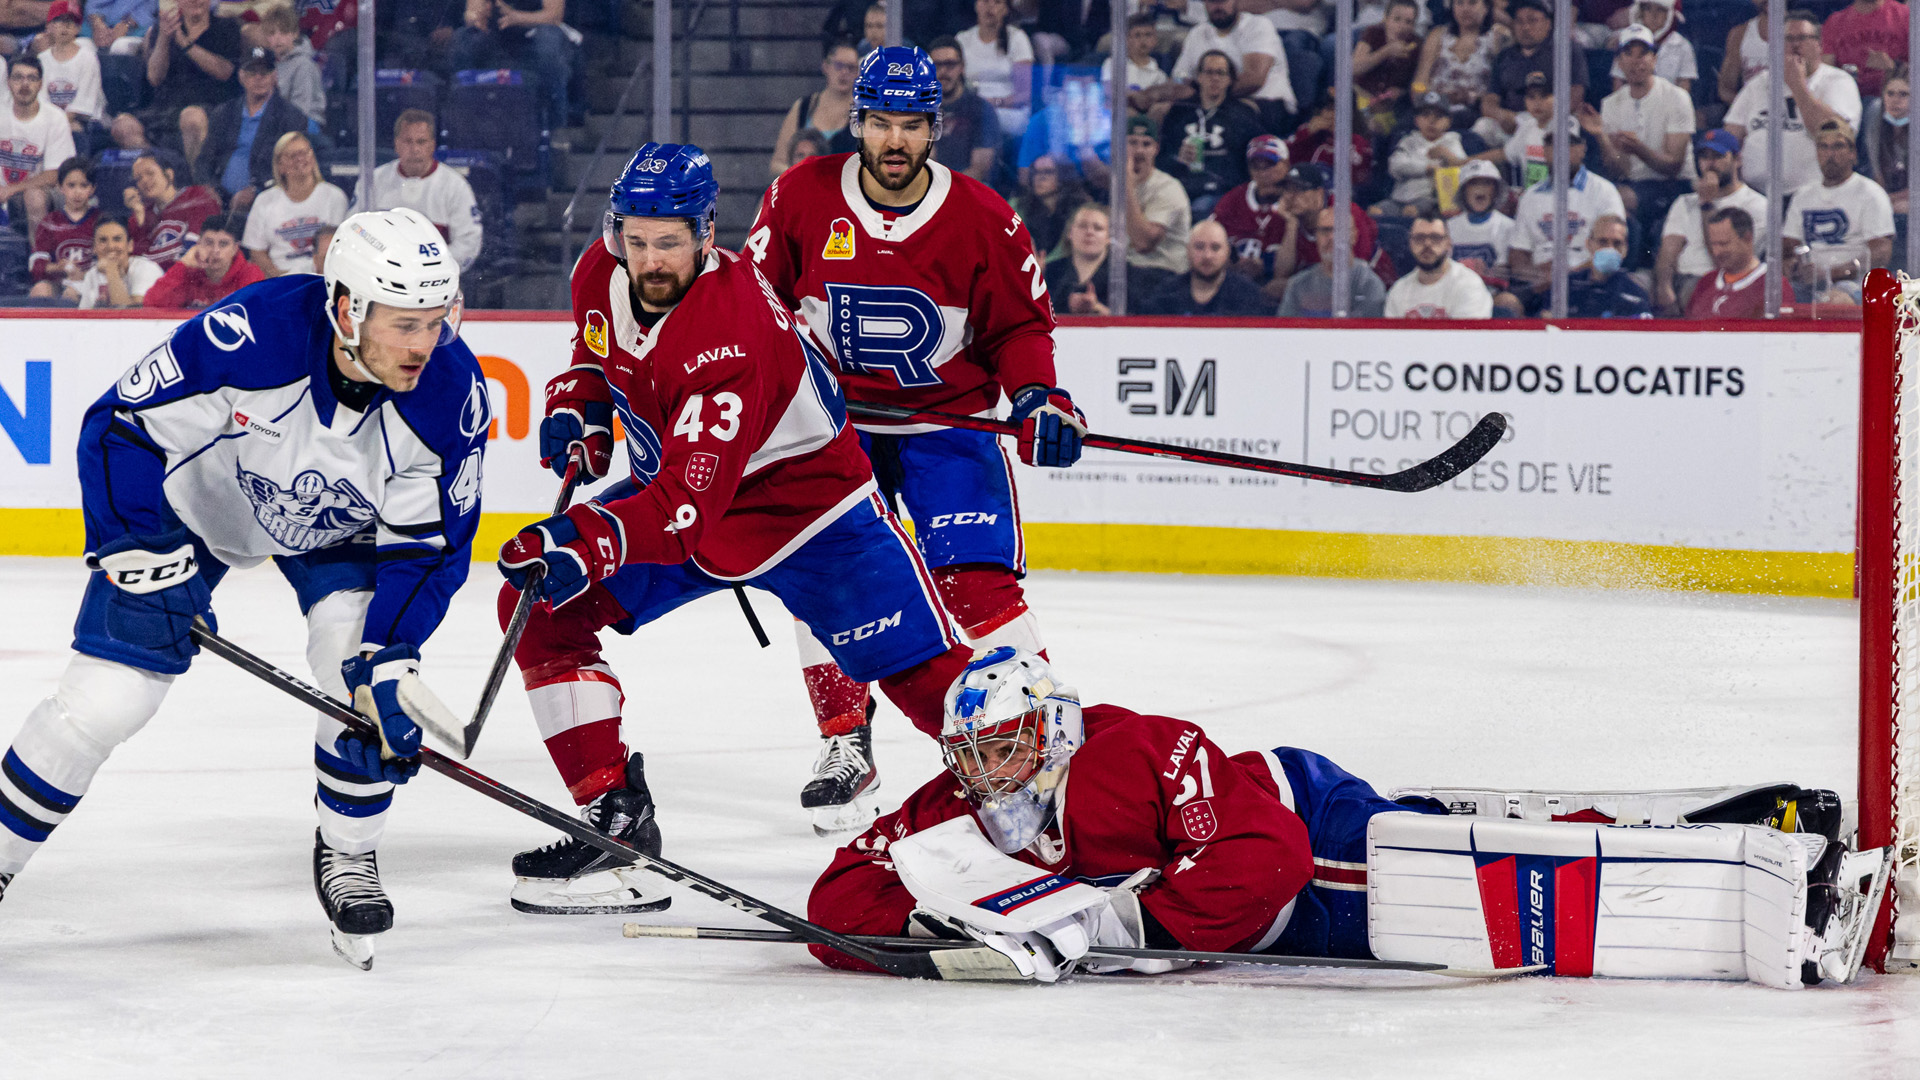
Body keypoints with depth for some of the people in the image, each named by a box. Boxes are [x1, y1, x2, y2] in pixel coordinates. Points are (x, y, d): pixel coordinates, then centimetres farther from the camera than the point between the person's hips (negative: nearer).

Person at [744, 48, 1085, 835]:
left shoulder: (982, 219, -11)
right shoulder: (801, 199, -9)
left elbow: (1019, 324, -1)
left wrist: (1039, 396, -16)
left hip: (949, 417, -2)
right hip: (835, 417, 2)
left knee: (977, 583, -15)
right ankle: (845, 749, 4)